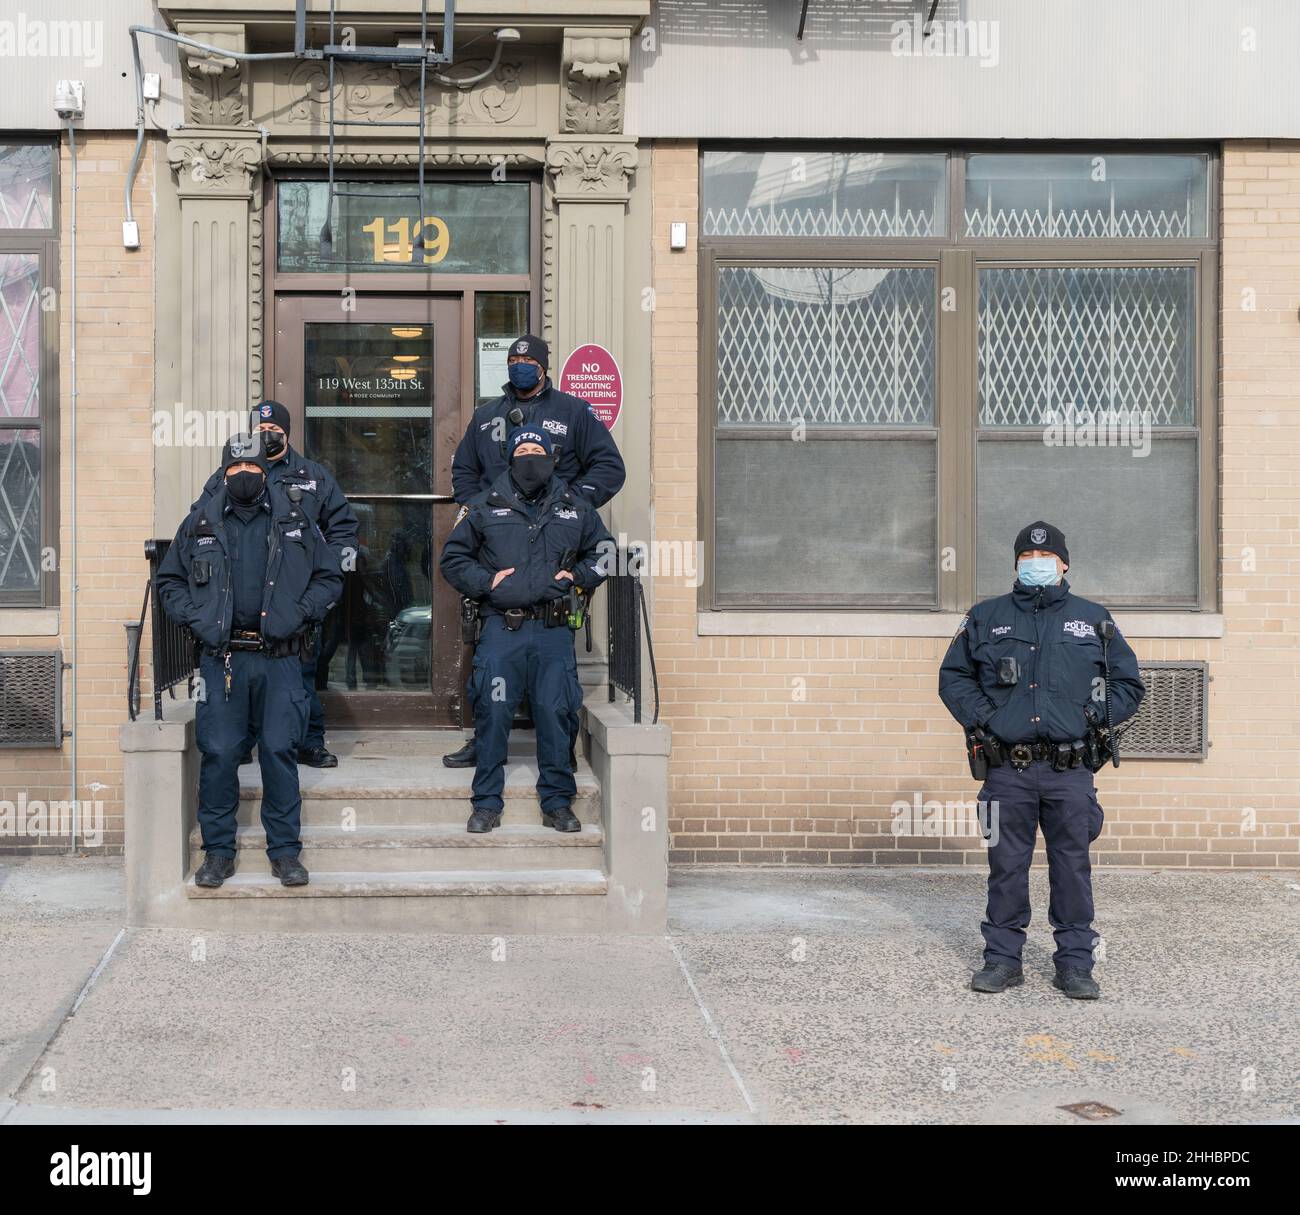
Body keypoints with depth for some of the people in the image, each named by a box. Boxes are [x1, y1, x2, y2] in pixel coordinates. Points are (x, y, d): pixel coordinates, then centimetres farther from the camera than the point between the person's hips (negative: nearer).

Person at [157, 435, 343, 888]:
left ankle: (285, 850, 10)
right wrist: (195, 618, -1)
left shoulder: (295, 519, 7)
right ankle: (218, 850, 12)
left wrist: (299, 612, -4)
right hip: (221, 658, 0)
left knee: (280, 751, -1)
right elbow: (169, 580, 15)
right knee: (218, 753, 0)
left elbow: (329, 577, 11)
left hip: (279, 658, 0)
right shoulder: (201, 522, 8)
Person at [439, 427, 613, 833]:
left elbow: (602, 552, 26)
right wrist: (485, 581, 1)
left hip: (554, 629, 1)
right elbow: (452, 557, 16)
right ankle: (487, 803, 5)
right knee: (493, 712, -4)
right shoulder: (488, 509, 9)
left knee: (556, 712, -2)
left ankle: (557, 802, 9)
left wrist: (577, 576, 8)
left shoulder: (575, 509, 13)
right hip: (502, 628, -1)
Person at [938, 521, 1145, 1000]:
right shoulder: (986, 617, 10)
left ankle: (1075, 964, 12)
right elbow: (953, 676, 15)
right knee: (1007, 866, 5)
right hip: (1007, 768, 0)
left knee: (1072, 867, 3)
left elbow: (1129, 684, 14)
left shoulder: (1092, 619, 10)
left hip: (1070, 769, 0)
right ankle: (1002, 959, 15)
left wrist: (1091, 716, 0)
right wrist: (980, 717, 0)